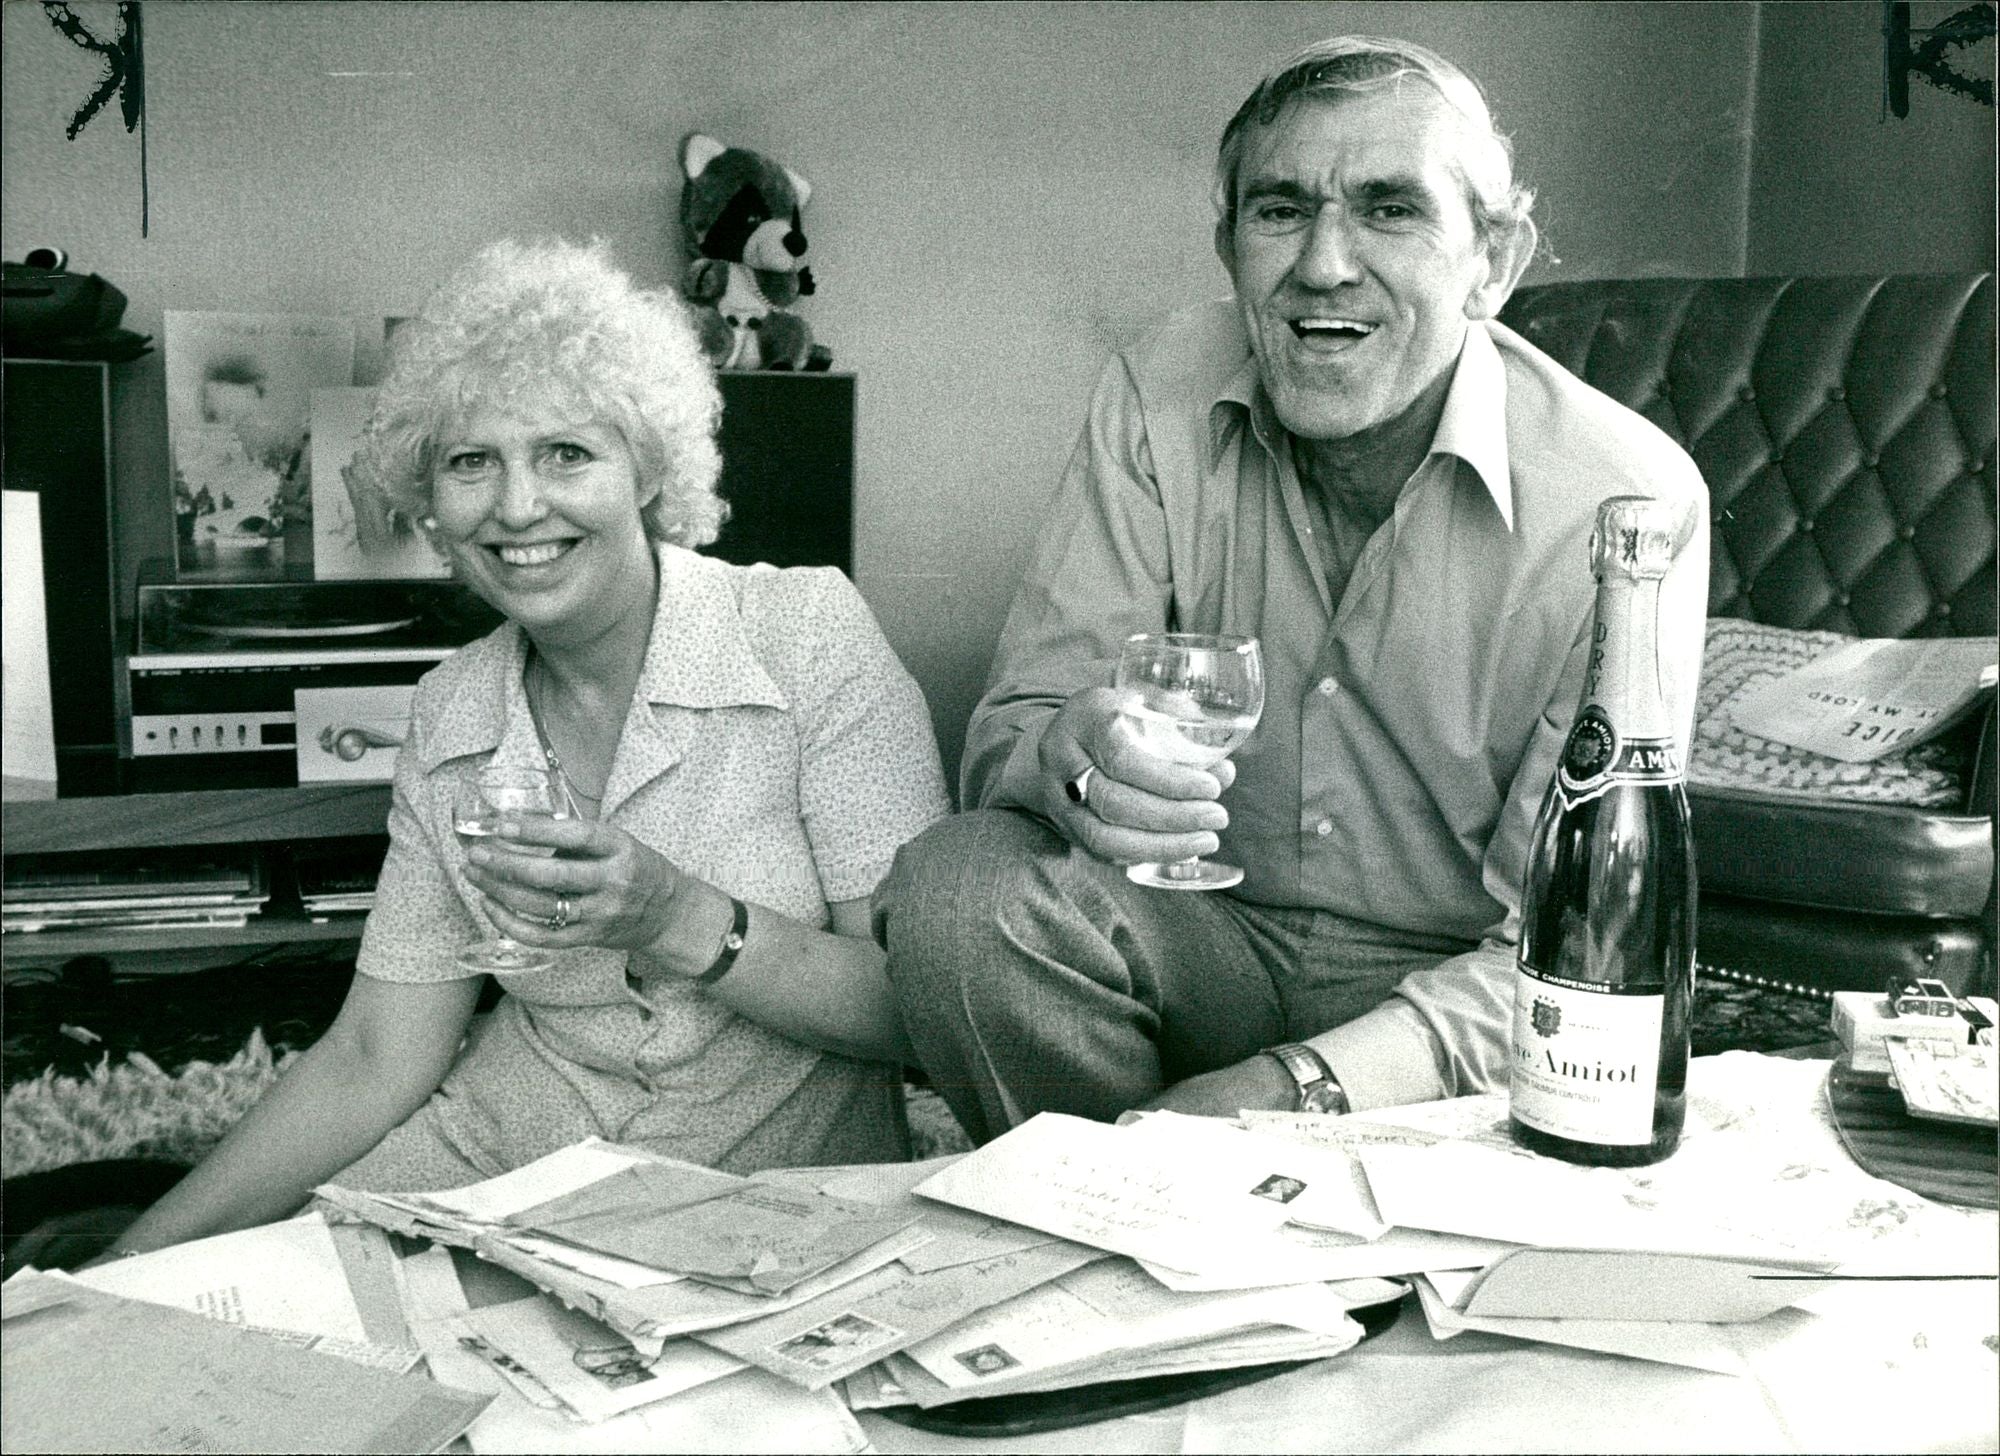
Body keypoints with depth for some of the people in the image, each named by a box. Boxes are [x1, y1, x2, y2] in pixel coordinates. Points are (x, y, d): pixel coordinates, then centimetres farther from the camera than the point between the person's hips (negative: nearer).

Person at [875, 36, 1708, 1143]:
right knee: (954, 882, -24)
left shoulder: (1628, 500, -17)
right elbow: (1009, 725, -9)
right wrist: (1069, 758, -36)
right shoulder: (1161, 399, -7)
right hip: (1210, 940, 3)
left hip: (1443, 982, -2)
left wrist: (1298, 1083, -33)